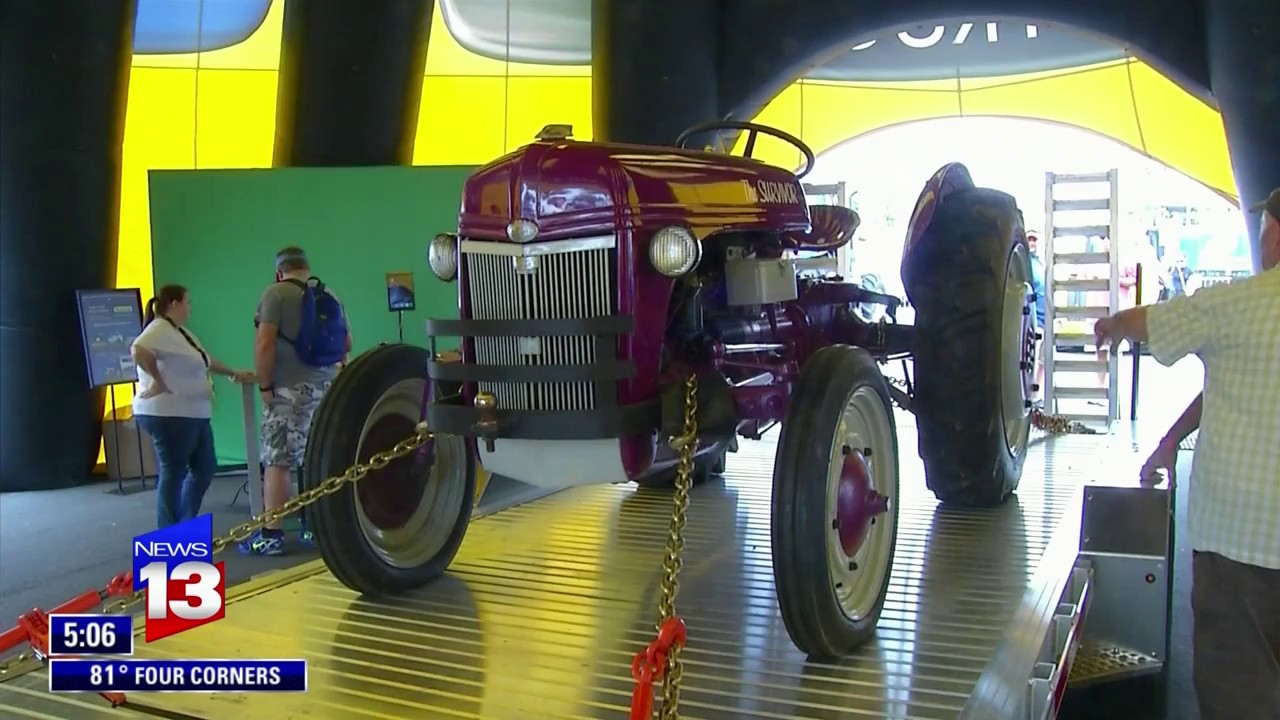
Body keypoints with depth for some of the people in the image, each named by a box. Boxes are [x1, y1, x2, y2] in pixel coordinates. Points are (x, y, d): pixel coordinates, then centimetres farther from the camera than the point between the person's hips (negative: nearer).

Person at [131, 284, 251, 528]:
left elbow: (205, 360, 32)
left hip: (193, 414, 10)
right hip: (168, 415, -10)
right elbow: (139, 351, -32)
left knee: (204, 467, 15)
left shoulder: (181, 332, 18)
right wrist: (158, 381, -23)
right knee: (173, 473, -4)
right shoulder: (160, 329, -13)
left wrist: (233, 373, 39)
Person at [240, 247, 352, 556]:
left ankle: (271, 535, -4)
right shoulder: (330, 296, 14)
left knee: (277, 462, -3)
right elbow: (346, 343, 21)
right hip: (328, 387, 6)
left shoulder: (276, 292, -5)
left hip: (290, 389, -6)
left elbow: (265, 343, -15)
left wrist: (264, 385, -8)